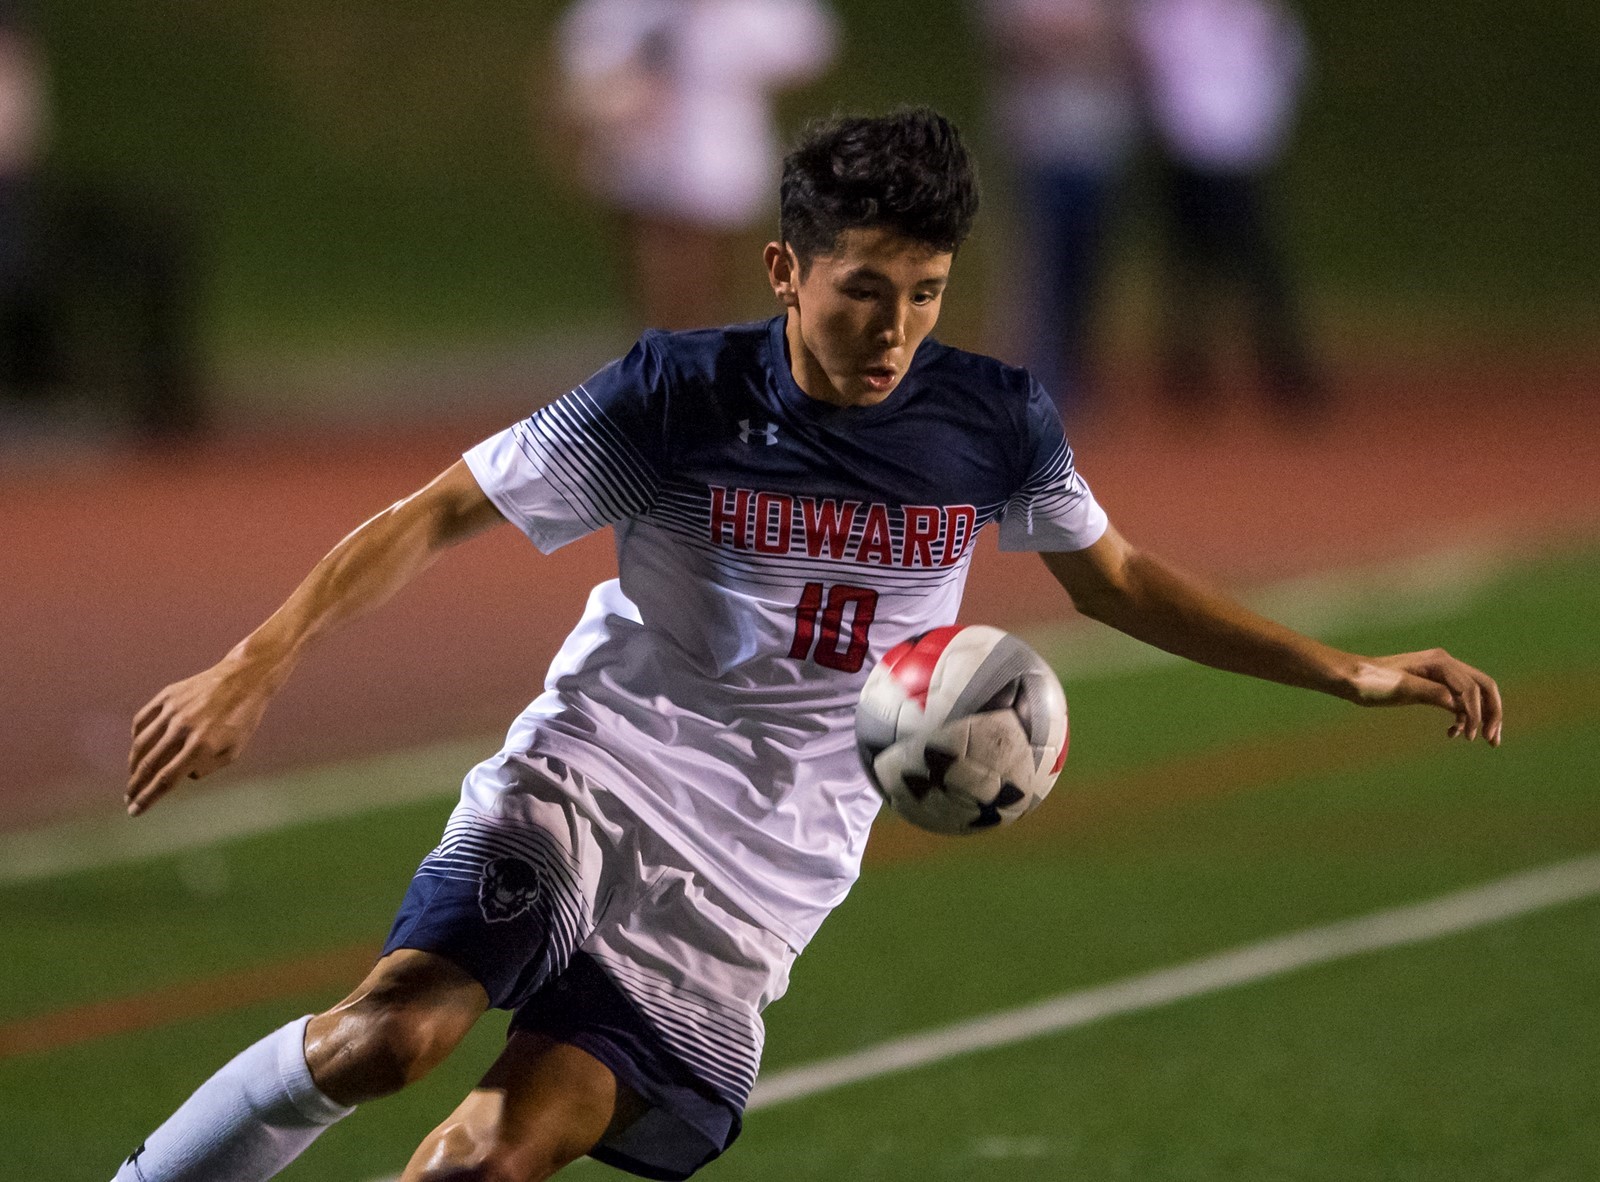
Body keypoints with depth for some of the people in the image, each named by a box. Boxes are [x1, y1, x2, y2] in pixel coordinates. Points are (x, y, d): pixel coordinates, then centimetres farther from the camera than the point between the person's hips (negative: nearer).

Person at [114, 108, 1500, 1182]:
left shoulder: (996, 422, -1)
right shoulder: (675, 395, -10)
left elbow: (1116, 579, 17)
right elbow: (437, 515, -5)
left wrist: (1351, 674, 14)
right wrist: (256, 666, -16)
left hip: (753, 880, 2)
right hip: (591, 774, -2)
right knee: (394, 1030, -29)